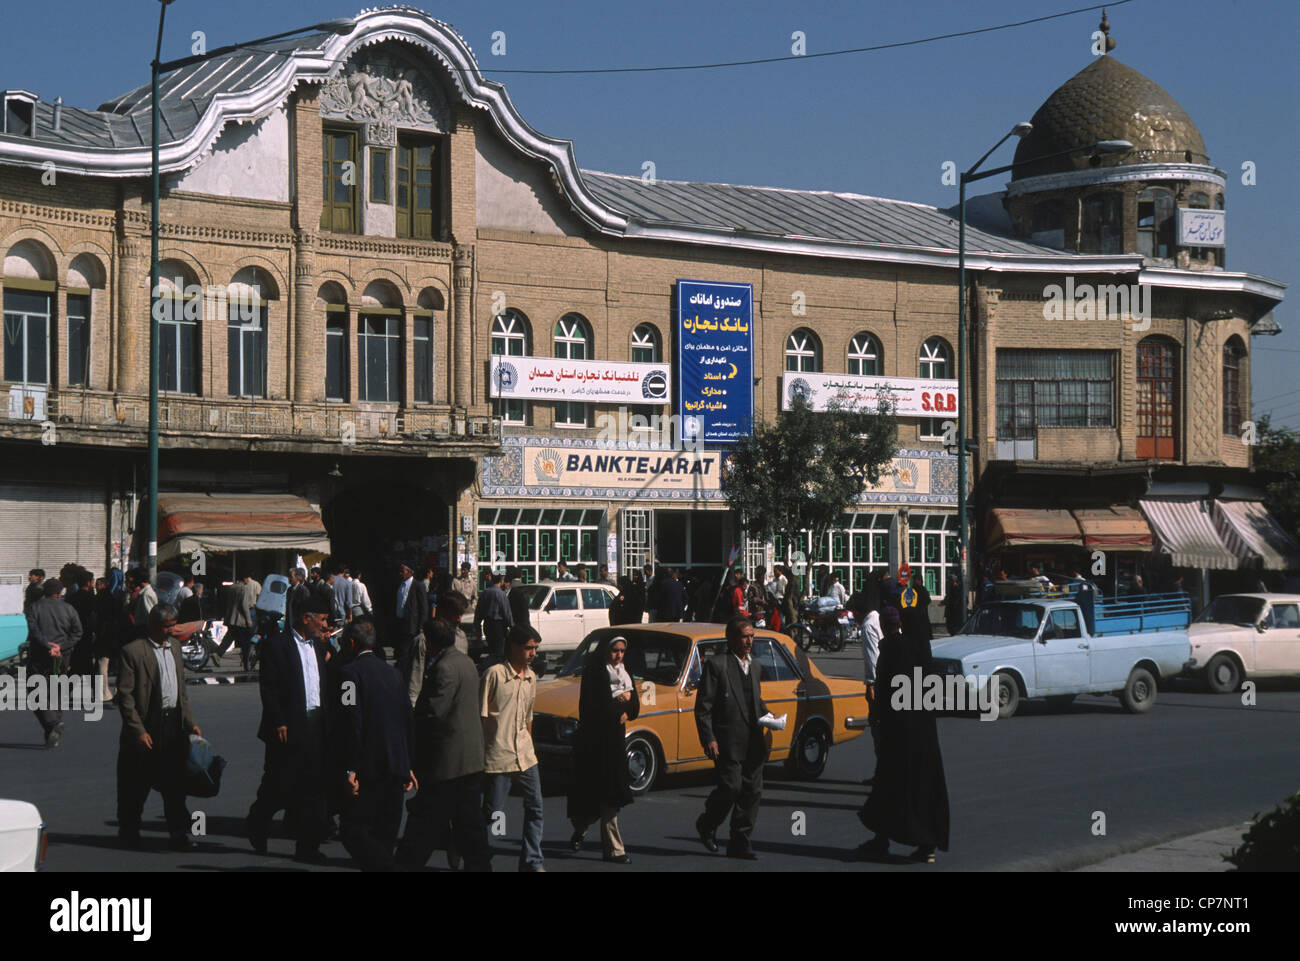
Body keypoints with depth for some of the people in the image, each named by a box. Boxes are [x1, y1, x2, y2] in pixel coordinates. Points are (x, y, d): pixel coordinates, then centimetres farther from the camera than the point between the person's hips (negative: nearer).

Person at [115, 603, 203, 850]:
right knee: (136, 784, 6)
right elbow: (124, 694, -12)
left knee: (175, 783, 1)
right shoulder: (133, 651, -10)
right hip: (145, 729, -5)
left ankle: (179, 833, 3)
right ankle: (129, 830, 22)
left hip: (174, 725, 5)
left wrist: (190, 722, 13)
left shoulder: (174, 646, 12)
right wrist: (139, 731, -16)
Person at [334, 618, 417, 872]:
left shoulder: (350, 672, -7)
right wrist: (407, 766, 19)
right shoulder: (391, 672, 15)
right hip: (396, 769, 7)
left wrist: (350, 770, -16)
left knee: (352, 831, -5)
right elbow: (407, 719, 15)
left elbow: (352, 721, -16)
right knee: (385, 833, 12)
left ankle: (384, 866, -21)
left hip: (368, 769, -7)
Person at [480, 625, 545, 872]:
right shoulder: (495, 674, -10)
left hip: (525, 756, 7)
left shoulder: (531, 677, 12)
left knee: (534, 808, 6)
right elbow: (480, 715, -9)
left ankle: (532, 861, 14)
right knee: (493, 815, -3)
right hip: (498, 756, -7)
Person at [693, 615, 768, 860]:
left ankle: (739, 843, 11)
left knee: (752, 791, 3)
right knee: (731, 787, -12)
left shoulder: (756, 667, 17)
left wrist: (766, 715, 7)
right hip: (728, 742, -6)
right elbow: (703, 706, -7)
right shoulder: (716, 665, -4)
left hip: (753, 742, 6)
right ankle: (707, 825, 15)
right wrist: (708, 739, -14)